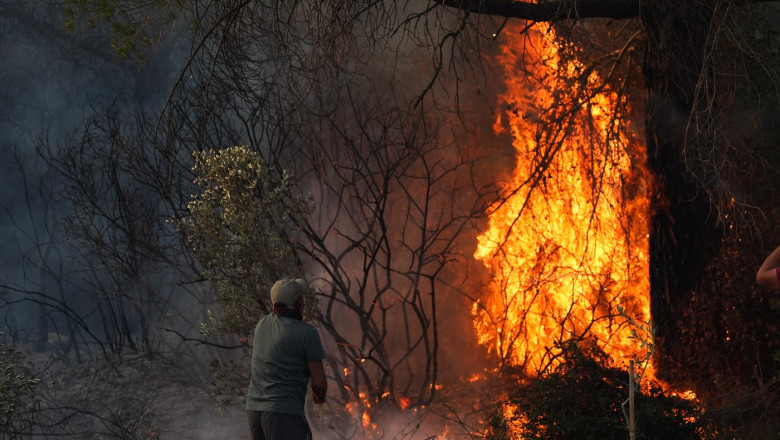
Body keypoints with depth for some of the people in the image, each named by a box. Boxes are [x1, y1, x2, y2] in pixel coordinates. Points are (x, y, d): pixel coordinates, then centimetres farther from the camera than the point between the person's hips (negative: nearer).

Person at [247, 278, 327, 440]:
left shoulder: (262, 324, 10)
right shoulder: (307, 332, -9)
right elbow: (319, 382, -5)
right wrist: (320, 396, 16)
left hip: (254, 408, 8)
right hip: (284, 411, -8)